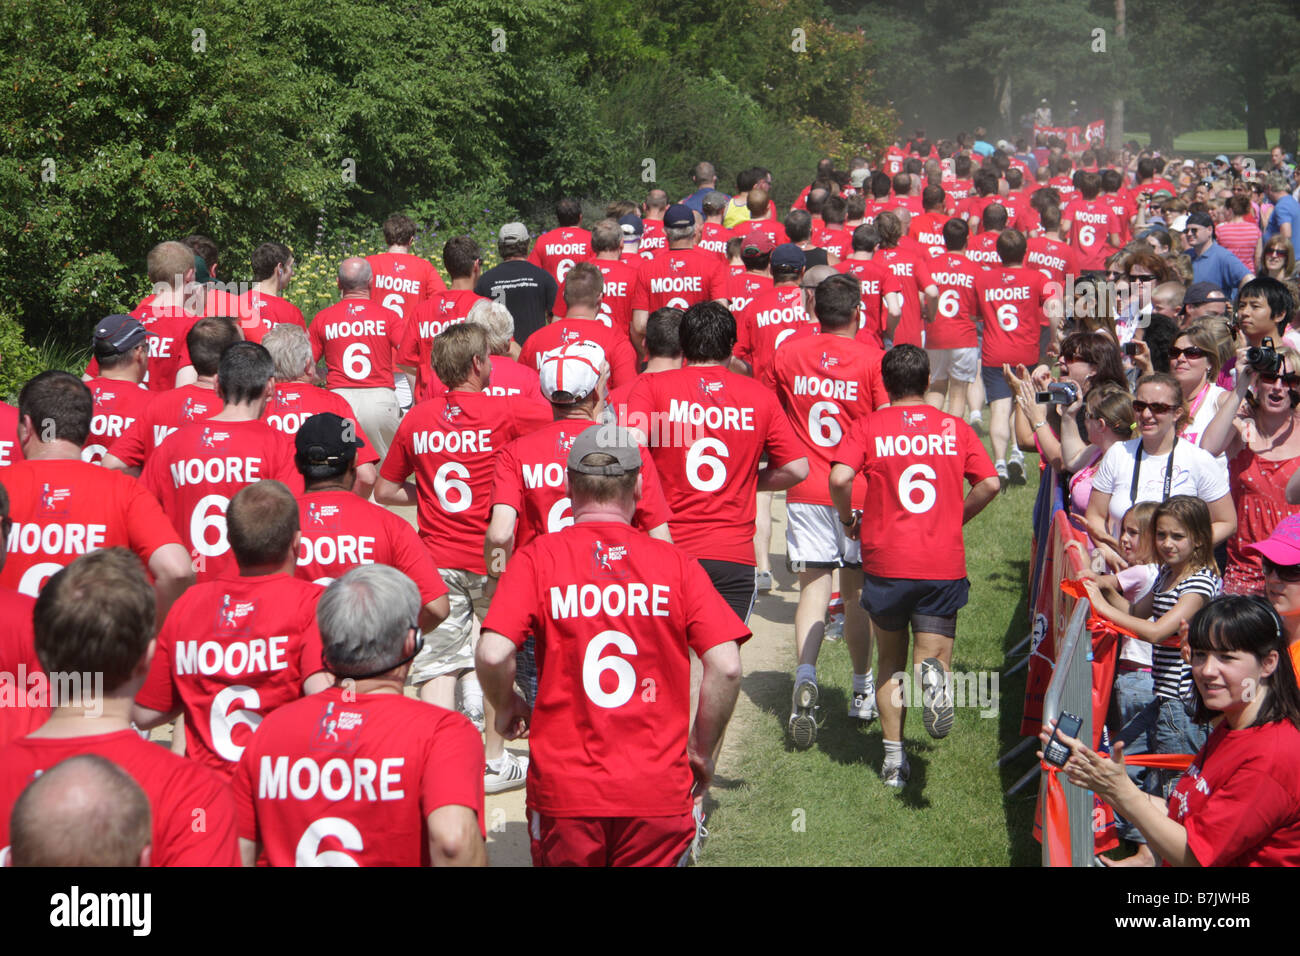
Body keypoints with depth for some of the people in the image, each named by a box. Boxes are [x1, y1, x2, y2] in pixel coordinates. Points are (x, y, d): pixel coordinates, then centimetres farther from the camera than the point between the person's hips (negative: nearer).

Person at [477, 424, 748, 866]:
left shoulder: (537, 557, -3)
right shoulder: (676, 563, -2)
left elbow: (492, 654, -14)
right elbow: (726, 666, -8)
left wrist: (506, 709, 7)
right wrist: (701, 750, 6)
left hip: (563, 787, 1)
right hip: (658, 792, 0)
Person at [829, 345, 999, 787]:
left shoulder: (868, 427, -1)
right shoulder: (955, 428, 6)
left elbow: (839, 478, -15)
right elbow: (989, 484, 1)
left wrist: (848, 519, 3)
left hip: (886, 562, 0)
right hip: (944, 564, 0)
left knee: (891, 662, 17)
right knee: (933, 660, 8)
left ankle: (893, 757, 13)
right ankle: (934, 672, -29)